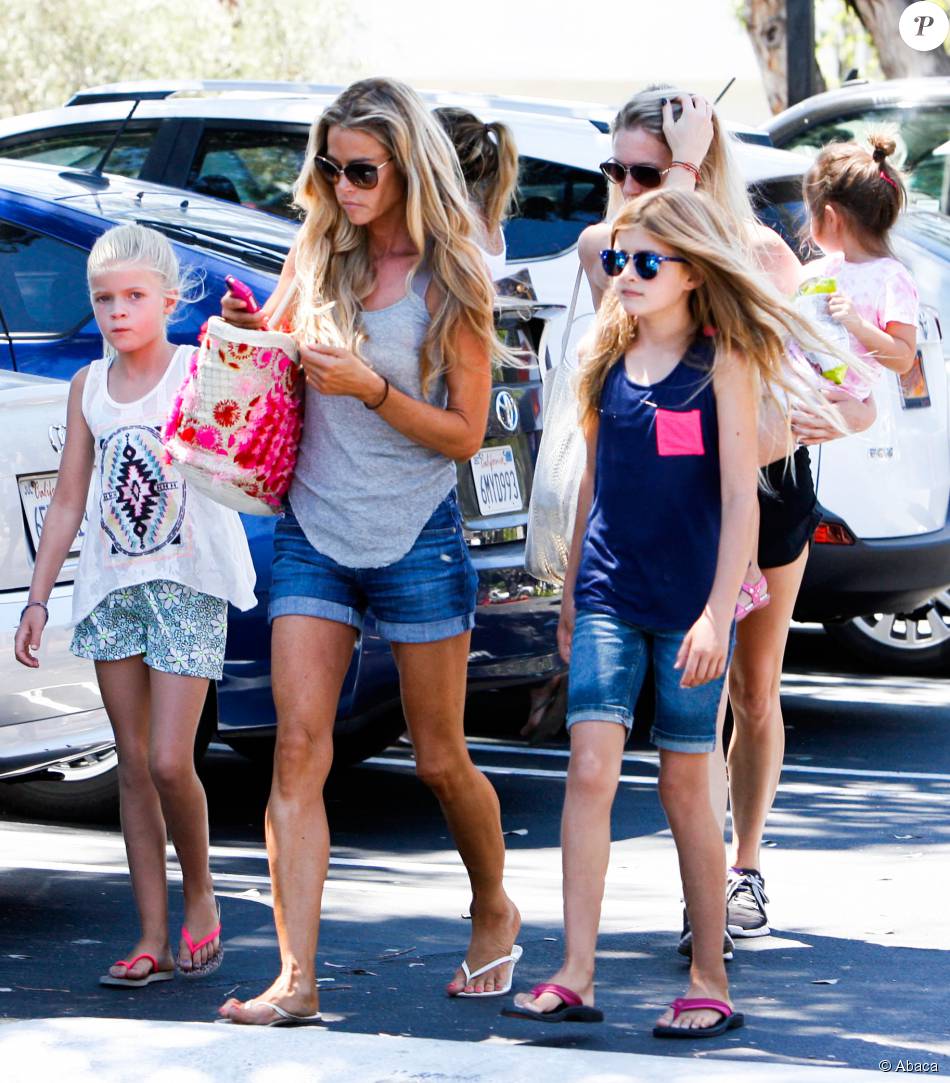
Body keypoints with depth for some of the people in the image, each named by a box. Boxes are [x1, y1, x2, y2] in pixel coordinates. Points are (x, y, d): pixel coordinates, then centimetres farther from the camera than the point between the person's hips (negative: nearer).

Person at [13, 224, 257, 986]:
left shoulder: (199, 372, -3)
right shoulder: (89, 387, 9)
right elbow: (69, 500, 13)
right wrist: (38, 597, 10)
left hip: (187, 581, -4)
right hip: (111, 584, 5)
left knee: (170, 761, -11)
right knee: (133, 763, 4)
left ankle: (200, 896, 14)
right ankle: (153, 939, 7)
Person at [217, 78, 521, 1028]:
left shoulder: (448, 281, -6)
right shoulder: (314, 256, 5)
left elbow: (465, 432, -6)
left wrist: (371, 387, -21)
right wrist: (255, 337, -5)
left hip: (416, 538, -3)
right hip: (313, 532, 3)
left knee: (439, 759, 8)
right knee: (298, 744, -9)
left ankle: (494, 912, 35)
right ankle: (295, 979, -13)